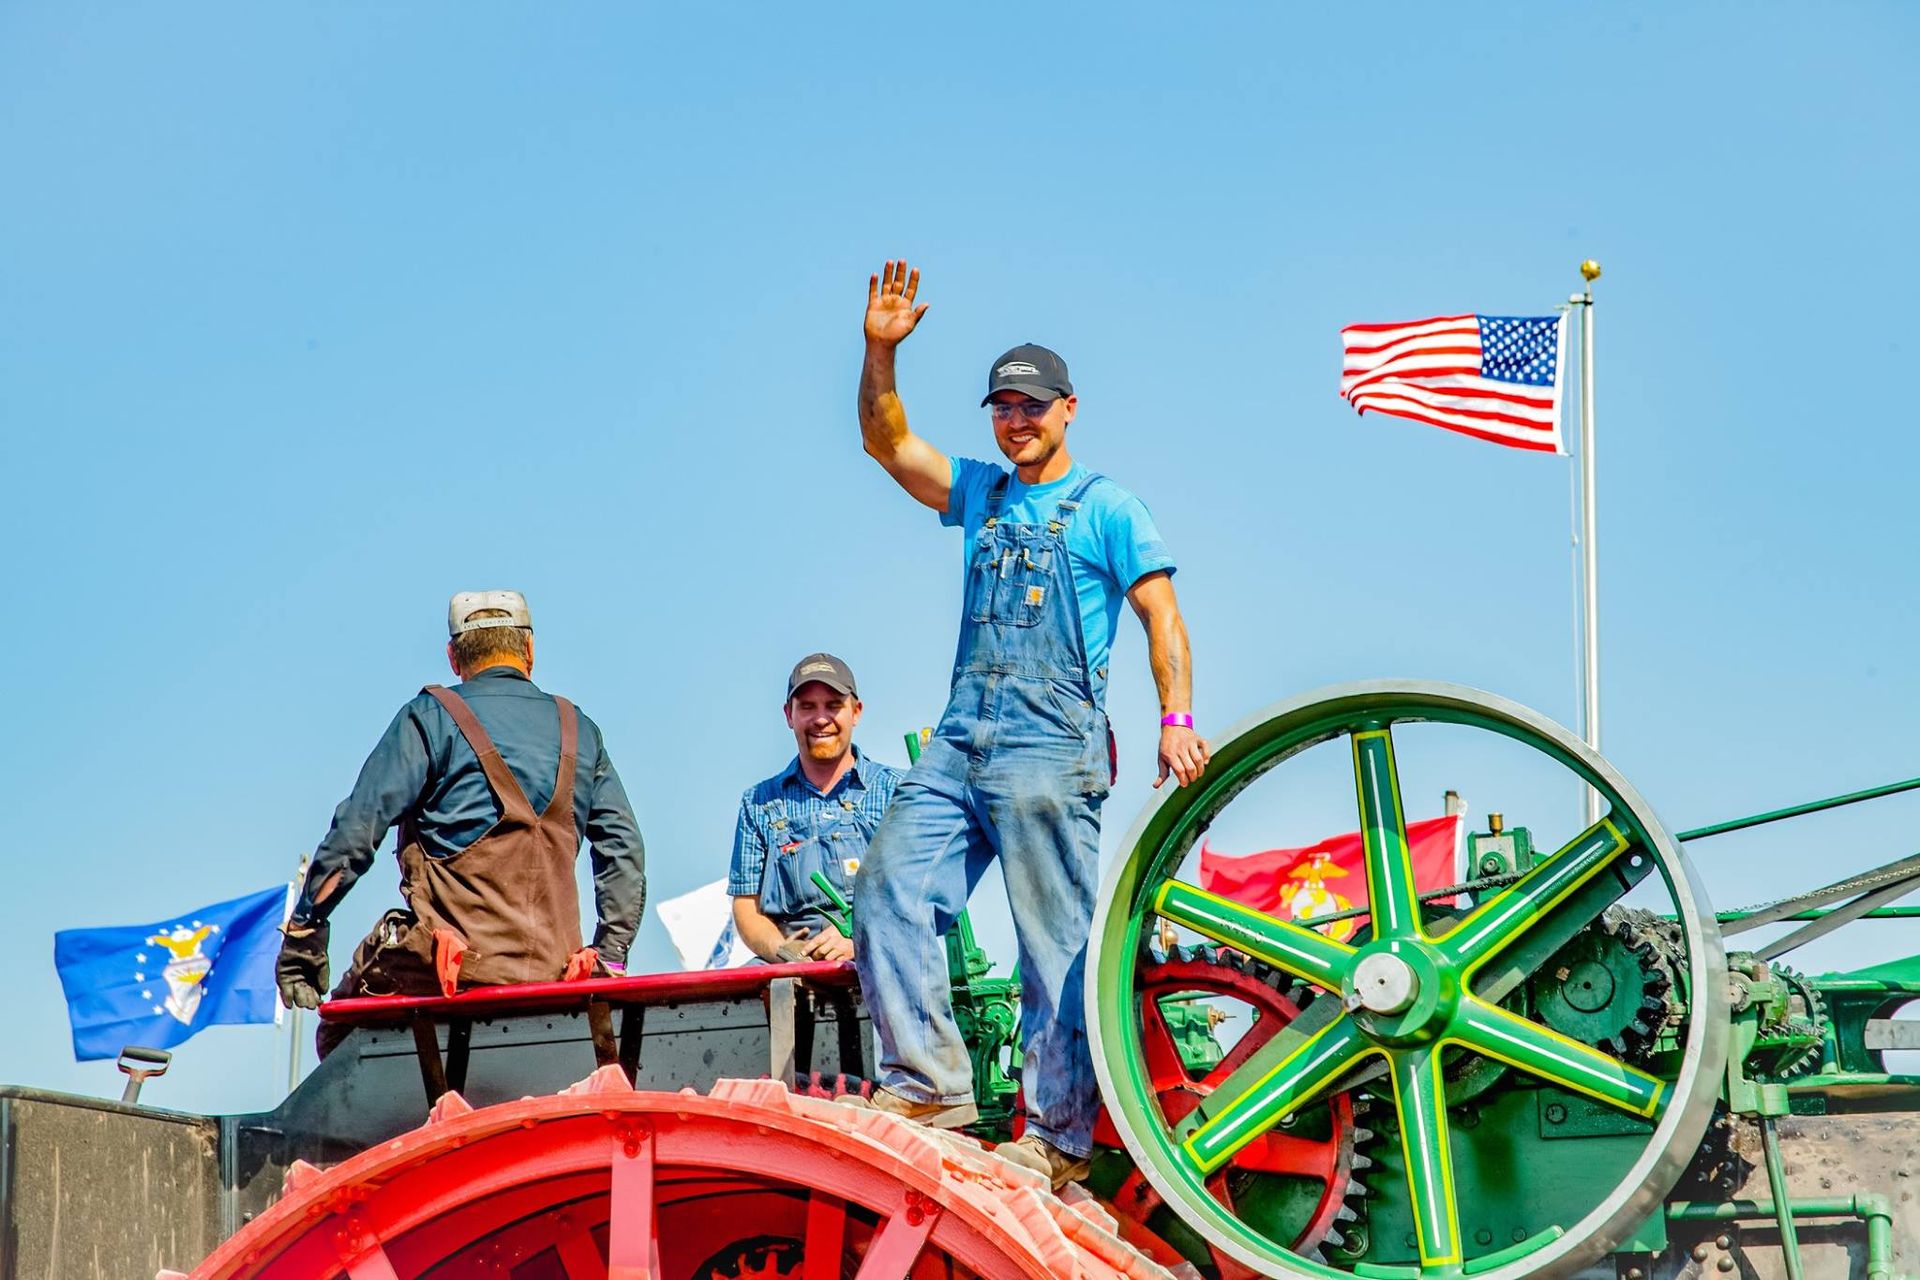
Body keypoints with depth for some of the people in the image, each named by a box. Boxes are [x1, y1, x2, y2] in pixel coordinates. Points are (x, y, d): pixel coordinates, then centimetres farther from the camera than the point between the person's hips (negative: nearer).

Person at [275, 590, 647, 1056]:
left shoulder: (431, 718, 0)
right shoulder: (580, 730, 14)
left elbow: (356, 832, -4)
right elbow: (624, 848, 14)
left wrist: (302, 935, 0)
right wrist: (612, 954, 19)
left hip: (456, 963, -5)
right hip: (554, 967, 5)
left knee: (341, 1032, 14)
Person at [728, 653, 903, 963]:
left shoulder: (897, 790, 12)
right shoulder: (759, 802, 20)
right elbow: (747, 905, 14)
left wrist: (859, 941, -16)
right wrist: (779, 949, -10)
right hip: (794, 969, 1)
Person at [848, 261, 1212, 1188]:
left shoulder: (1105, 509, 4)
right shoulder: (980, 493, 20)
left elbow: (1161, 614, -2)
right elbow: (887, 441, 18)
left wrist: (1176, 717, -16)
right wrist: (880, 350, 2)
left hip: (1052, 748, -6)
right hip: (959, 742, 6)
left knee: (1057, 944, -6)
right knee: (887, 890, -8)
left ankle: (1059, 1138, -3)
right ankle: (927, 1083, -4)